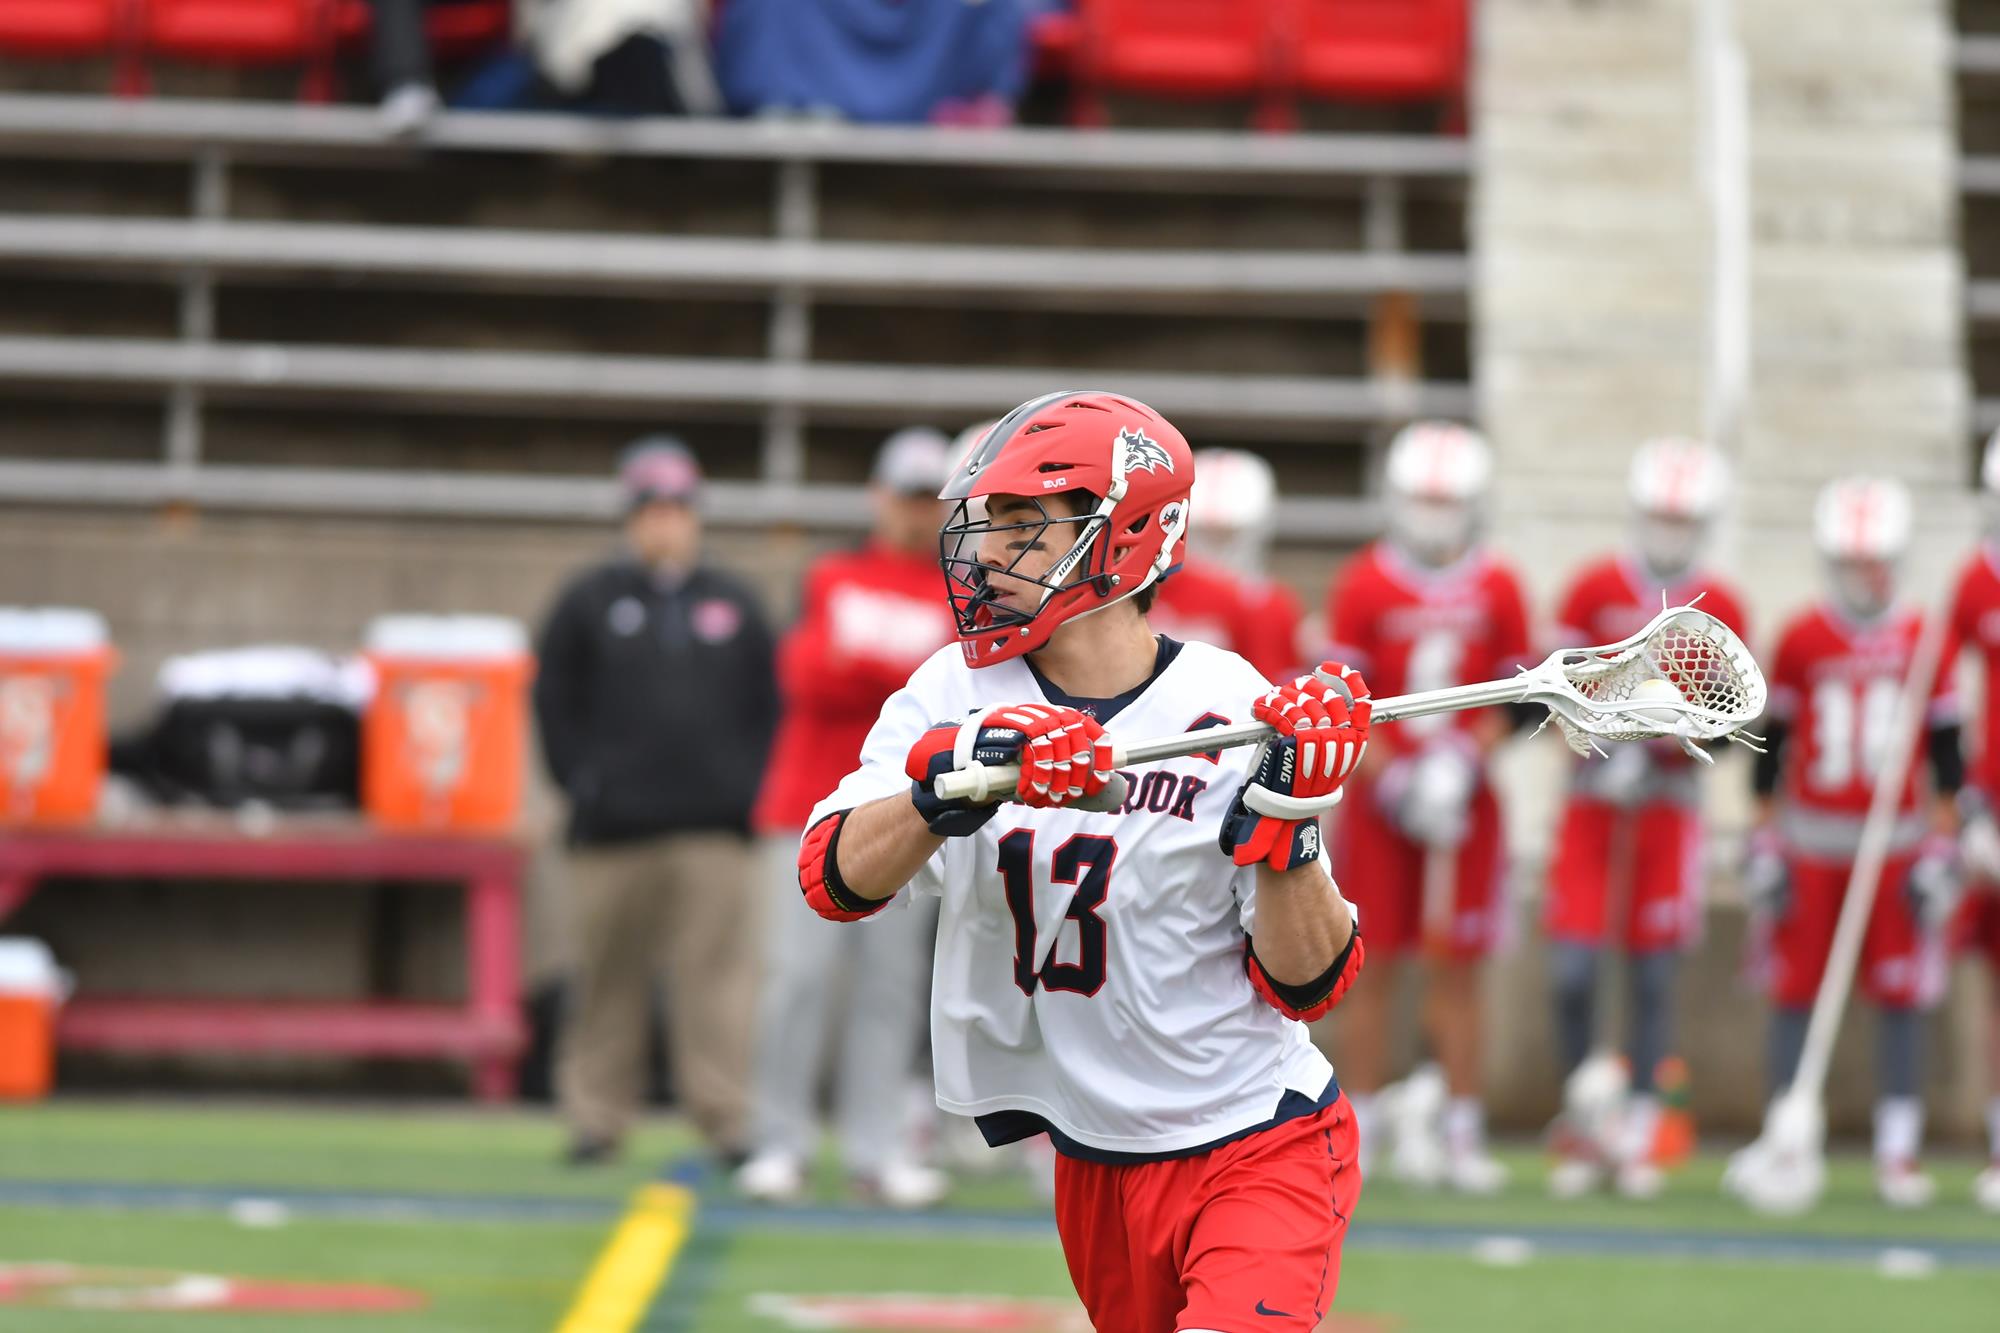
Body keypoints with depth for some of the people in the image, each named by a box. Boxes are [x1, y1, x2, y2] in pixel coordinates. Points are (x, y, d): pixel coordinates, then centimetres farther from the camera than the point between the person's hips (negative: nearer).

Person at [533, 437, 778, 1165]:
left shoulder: (734, 605, 13)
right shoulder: (590, 601, 7)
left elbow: (768, 706, 15)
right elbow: (555, 702, 7)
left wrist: (747, 784, 4)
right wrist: (583, 782, -2)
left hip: (714, 831, 1)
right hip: (612, 832, -1)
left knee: (720, 975, -7)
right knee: (608, 977, 3)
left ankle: (729, 1118, -7)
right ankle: (596, 1116, 11)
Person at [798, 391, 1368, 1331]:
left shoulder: (1235, 715, -12)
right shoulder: (955, 692, -2)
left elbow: (1306, 986, -9)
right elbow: (834, 879, -17)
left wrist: (1287, 822, -25)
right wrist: (955, 778, -34)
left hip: (1259, 1152, -5)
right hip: (1091, 1170, 5)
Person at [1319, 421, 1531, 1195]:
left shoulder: (1496, 591, 3)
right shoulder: (1365, 586, -2)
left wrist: (1465, 760, -9)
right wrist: (1391, 777, -13)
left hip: (1462, 803, 1)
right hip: (1378, 802, -1)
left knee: (1455, 970, 3)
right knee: (1371, 965, 2)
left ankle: (1461, 1132, 5)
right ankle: (1359, 1124, 9)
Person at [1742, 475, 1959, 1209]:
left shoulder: (1923, 640, 0)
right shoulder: (1800, 639, -1)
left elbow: (1945, 751, 5)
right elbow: (1770, 742, 5)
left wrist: (1939, 846, 2)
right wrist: (1765, 844, 3)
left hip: (1896, 845, 0)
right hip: (1811, 841, 0)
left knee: (1901, 997, 1)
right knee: (1796, 990, 2)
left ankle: (1898, 1152, 5)